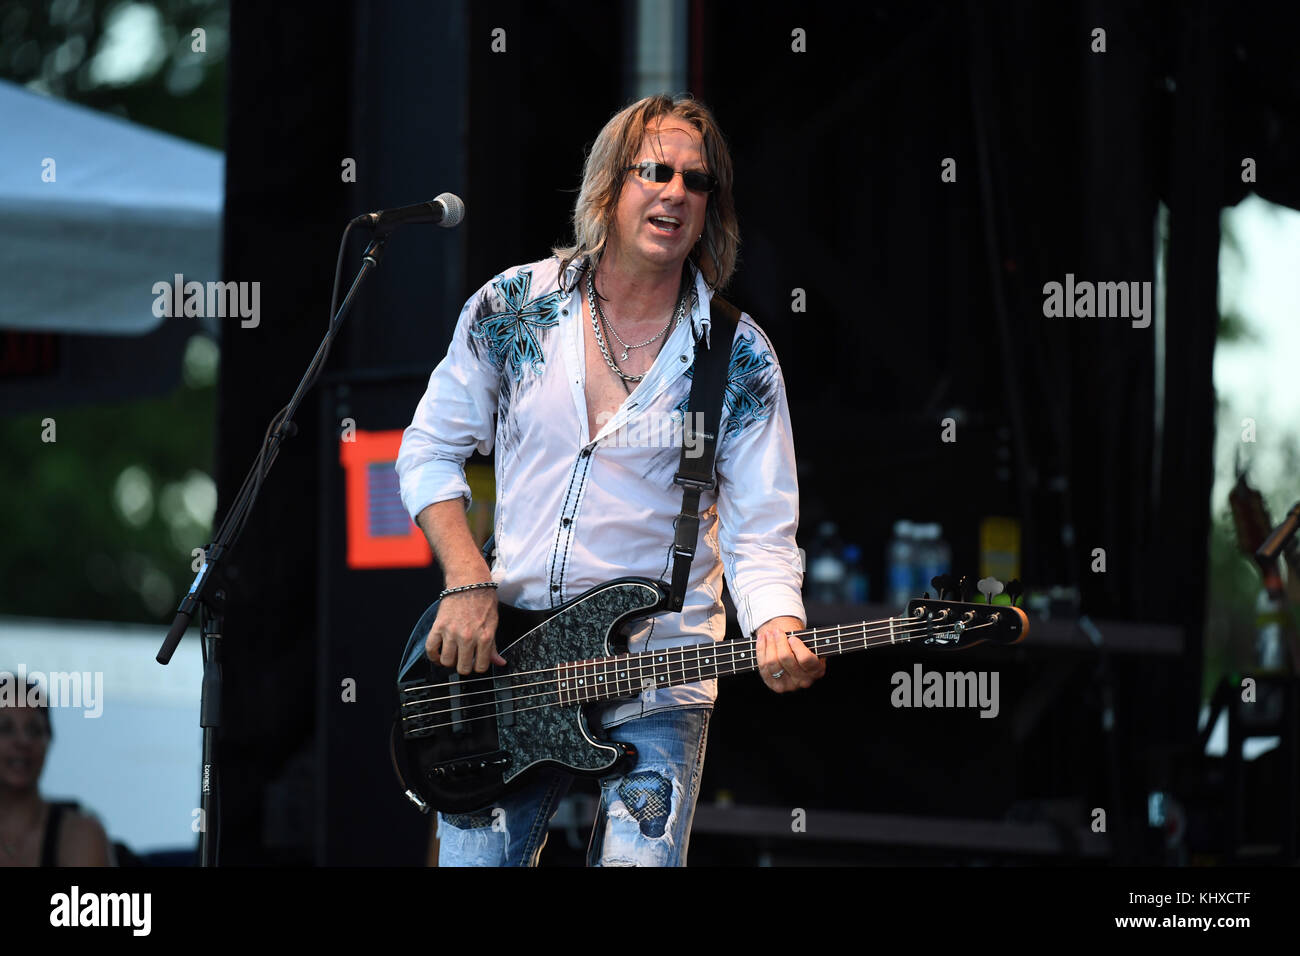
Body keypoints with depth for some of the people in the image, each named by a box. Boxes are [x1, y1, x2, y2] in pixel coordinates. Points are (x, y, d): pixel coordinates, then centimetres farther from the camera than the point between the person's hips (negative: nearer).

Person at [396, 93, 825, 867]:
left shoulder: (741, 360, -2)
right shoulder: (512, 307, 1)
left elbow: (761, 538, -4)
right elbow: (429, 450, 9)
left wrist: (777, 632, -24)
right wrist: (469, 584, -5)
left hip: (658, 672, -2)